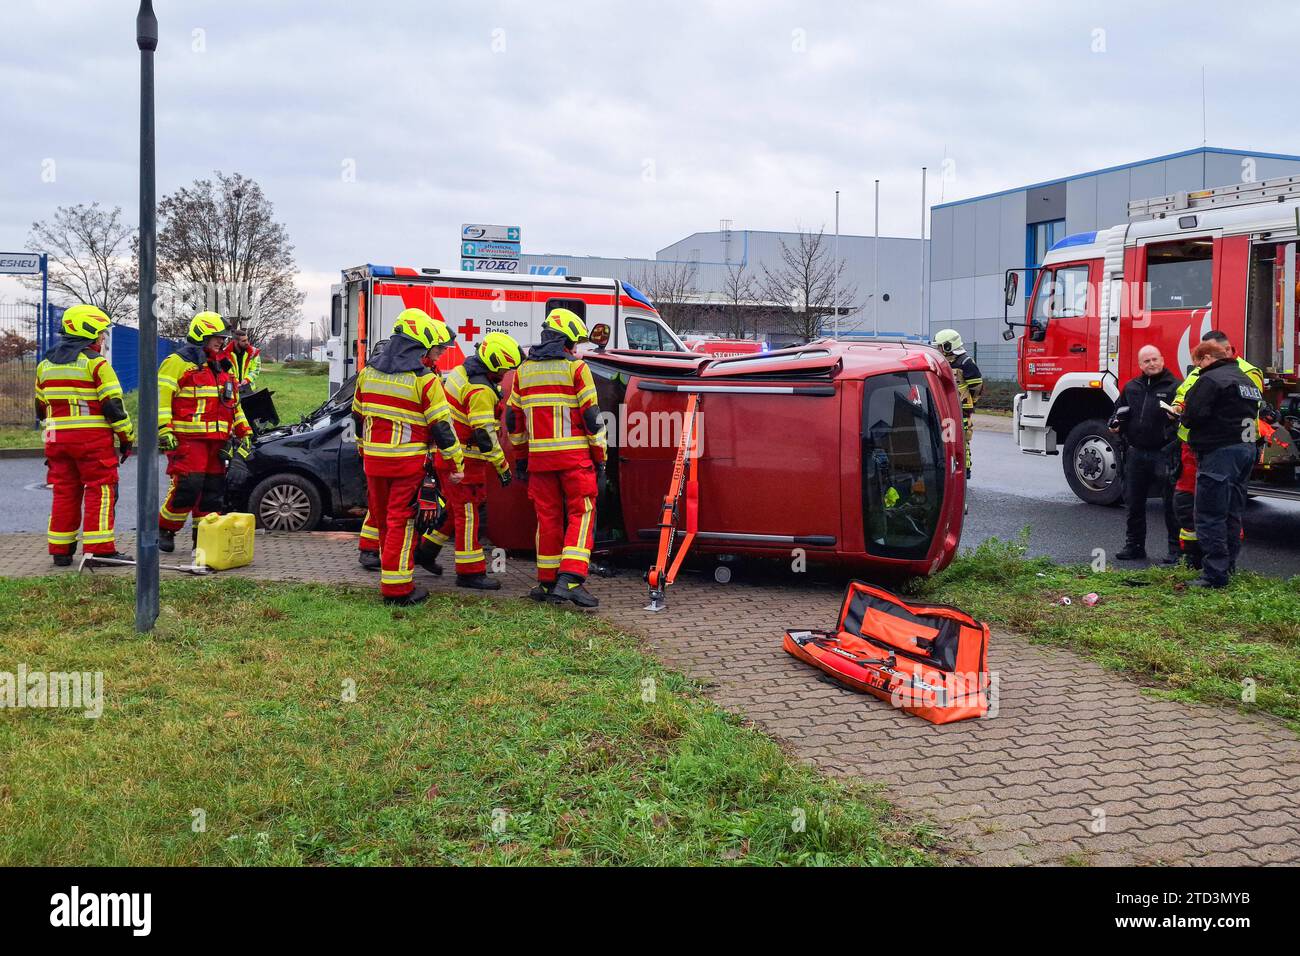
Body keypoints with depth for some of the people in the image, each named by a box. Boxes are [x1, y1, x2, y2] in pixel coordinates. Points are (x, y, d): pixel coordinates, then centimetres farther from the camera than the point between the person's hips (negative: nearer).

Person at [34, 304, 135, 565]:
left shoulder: (46, 364, 15)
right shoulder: (95, 363, -8)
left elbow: (41, 407, 20)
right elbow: (113, 405, -12)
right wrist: (127, 437, -5)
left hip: (57, 437, 7)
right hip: (93, 438, -7)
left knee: (64, 492, 12)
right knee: (100, 490, -2)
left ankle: (60, 550, 15)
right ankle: (99, 548, -6)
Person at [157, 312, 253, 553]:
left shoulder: (221, 367, 22)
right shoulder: (178, 362, -3)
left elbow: (234, 404, 29)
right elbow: (161, 398, -11)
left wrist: (244, 432, 23)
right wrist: (164, 431, -18)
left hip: (216, 440, 8)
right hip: (187, 438, -8)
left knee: (214, 488, 7)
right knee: (188, 485, -13)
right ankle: (165, 530, 4)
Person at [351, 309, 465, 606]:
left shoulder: (369, 371, 9)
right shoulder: (424, 379, -12)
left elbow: (358, 415, 17)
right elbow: (441, 425, -11)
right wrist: (457, 462, -3)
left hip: (373, 459, 6)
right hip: (408, 462, -6)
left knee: (383, 519, 17)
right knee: (402, 522, -1)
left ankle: (391, 578, 30)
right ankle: (397, 587, 2)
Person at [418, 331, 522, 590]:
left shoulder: (461, 372, 9)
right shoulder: (480, 390, -22)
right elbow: (485, 435, -24)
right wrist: (502, 467, -17)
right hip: (464, 459, -10)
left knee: (456, 507, 21)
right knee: (467, 513, -4)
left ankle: (426, 551, 30)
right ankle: (470, 572, 2)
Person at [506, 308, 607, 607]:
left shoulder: (524, 370, 12)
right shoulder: (575, 367, -4)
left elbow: (513, 419, 15)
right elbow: (592, 417, -6)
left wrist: (520, 458, 23)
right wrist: (600, 459, 0)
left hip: (539, 456, 5)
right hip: (574, 457, -5)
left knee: (548, 518, 11)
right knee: (581, 514, 0)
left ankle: (547, 583, 15)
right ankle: (570, 580, -13)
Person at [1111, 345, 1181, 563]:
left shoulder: (1175, 386, -3)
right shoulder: (1131, 388, 13)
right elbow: (1119, 411, 24)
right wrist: (1115, 425, 5)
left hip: (1164, 454, -5)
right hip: (1136, 453, 5)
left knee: (1170, 504, 0)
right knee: (1134, 504, 12)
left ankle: (1176, 550, 8)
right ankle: (1134, 546, 23)